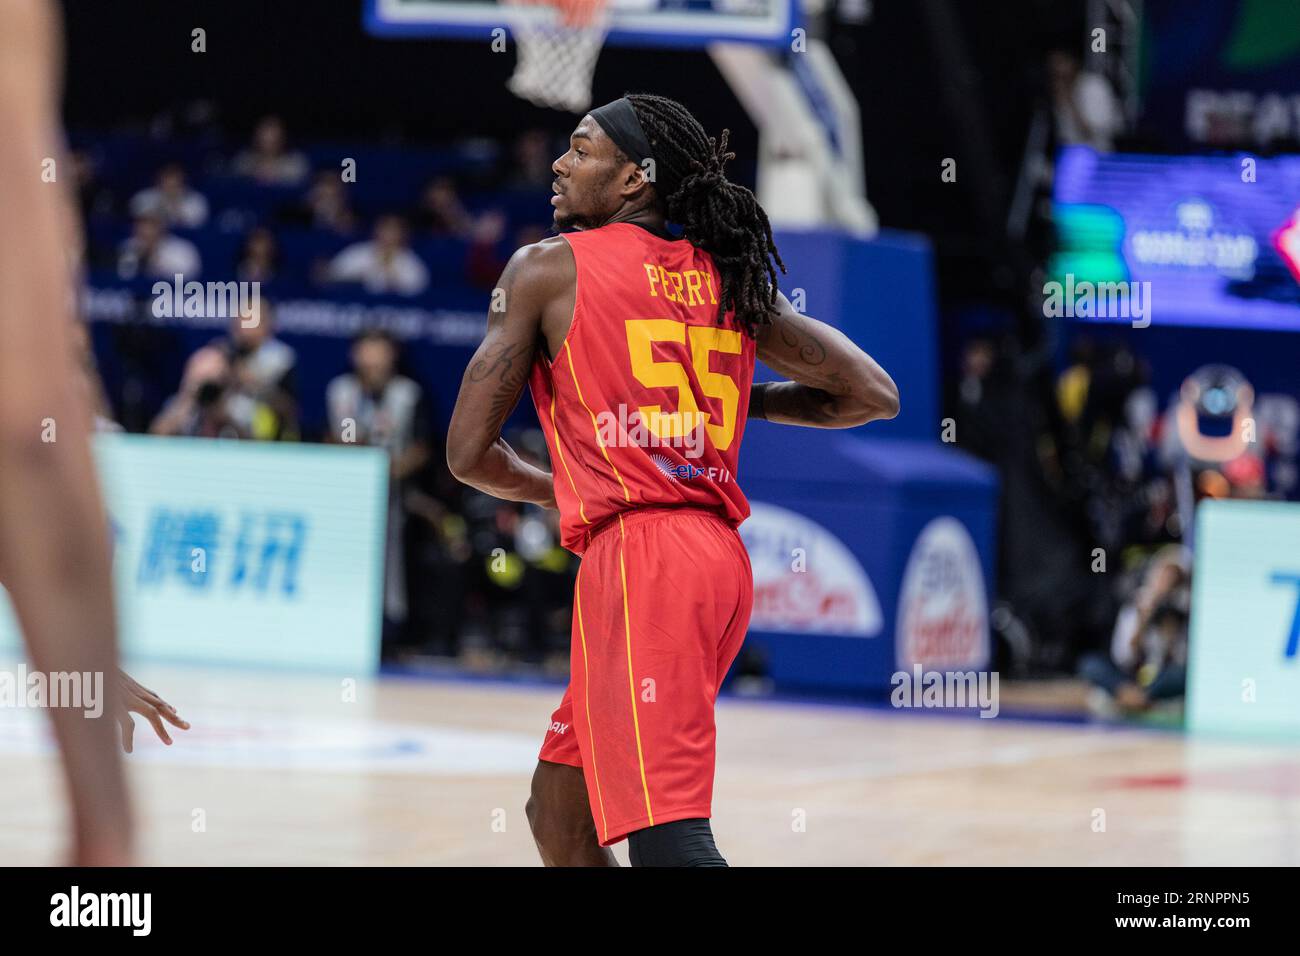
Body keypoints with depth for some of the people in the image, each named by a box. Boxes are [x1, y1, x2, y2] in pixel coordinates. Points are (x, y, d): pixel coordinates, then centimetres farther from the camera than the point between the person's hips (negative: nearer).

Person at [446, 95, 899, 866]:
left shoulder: (548, 268, 1)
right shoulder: (733, 280, 16)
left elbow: (470, 451, 0)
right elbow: (874, 394, 16)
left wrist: (551, 490, 21)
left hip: (638, 554, -8)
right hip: (723, 562, 8)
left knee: (668, 839, -18)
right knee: (559, 813, 22)